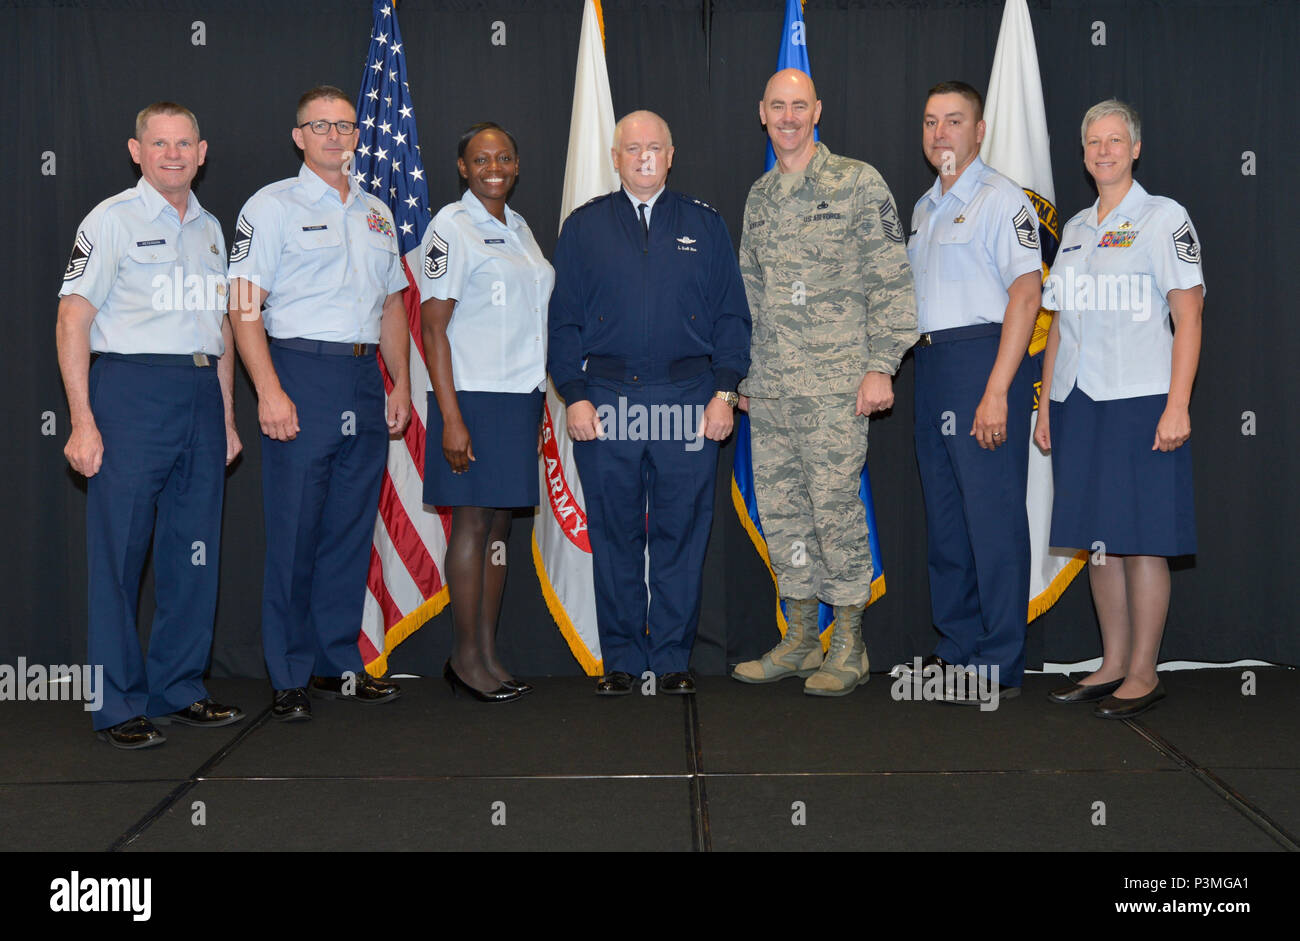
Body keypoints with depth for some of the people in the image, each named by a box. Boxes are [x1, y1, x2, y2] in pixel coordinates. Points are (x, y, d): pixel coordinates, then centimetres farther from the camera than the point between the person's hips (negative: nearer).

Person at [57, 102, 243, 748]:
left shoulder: (209, 228, 16)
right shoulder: (112, 220, -2)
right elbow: (74, 320, -8)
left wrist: (227, 416, 16)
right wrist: (83, 422, -15)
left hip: (201, 392, 6)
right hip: (130, 389, -6)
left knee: (194, 551, 8)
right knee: (119, 550, -3)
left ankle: (179, 689, 20)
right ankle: (119, 705, 5)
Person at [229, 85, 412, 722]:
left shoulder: (376, 213, 17)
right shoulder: (272, 206, -1)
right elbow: (245, 306, -8)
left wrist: (400, 382, 13)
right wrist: (269, 390, -17)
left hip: (364, 379, 6)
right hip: (300, 372, -5)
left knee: (352, 530, 9)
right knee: (294, 532, -3)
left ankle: (340, 665, 18)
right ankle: (290, 679, 6)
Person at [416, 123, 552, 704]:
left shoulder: (518, 228, 16)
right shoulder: (451, 227, -6)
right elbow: (433, 327, -12)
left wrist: (538, 401, 15)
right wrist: (450, 418, -18)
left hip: (521, 395, 7)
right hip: (473, 396, -7)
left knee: (499, 524, 9)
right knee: (472, 522, -3)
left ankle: (487, 653, 16)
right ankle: (466, 658, 6)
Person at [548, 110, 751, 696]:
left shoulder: (704, 225, 10)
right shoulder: (583, 227, 10)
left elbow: (731, 315, 8)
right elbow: (563, 320, 7)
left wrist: (724, 391, -1)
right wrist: (573, 395, -3)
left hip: (688, 403, 0)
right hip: (606, 402, 0)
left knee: (681, 535, 3)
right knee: (614, 535, 4)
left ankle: (673, 659, 13)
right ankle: (621, 660, 15)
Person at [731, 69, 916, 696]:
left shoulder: (857, 184, -2)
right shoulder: (759, 196, 16)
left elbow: (891, 282, -6)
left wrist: (880, 366, -12)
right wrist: (745, 375, 19)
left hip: (834, 385, -6)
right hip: (769, 388, 6)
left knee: (836, 510, -4)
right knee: (781, 511, 9)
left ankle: (848, 649, 7)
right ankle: (799, 640, 20)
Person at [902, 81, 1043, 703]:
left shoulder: (1000, 198, -7)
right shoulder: (924, 208, 19)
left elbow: (1025, 294, -15)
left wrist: (997, 390, -22)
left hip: (985, 359, -9)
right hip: (931, 363, 9)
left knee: (993, 514, -6)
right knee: (944, 512, 12)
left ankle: (998, 667, 1)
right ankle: (957, 647, 23)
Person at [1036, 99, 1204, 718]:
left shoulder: (1164, 218, -1)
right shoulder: (1075, 229, 17)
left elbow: (1188, 320, -6)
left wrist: (1176, 406, -15)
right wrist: (1046, 406, 14)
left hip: (1140, 400, -6)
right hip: (1078, 403, 6)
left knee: (1141, 540, -3)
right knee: (1097, 540, 9)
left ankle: (1143, 675, 5)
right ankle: (1113, 665, 19)